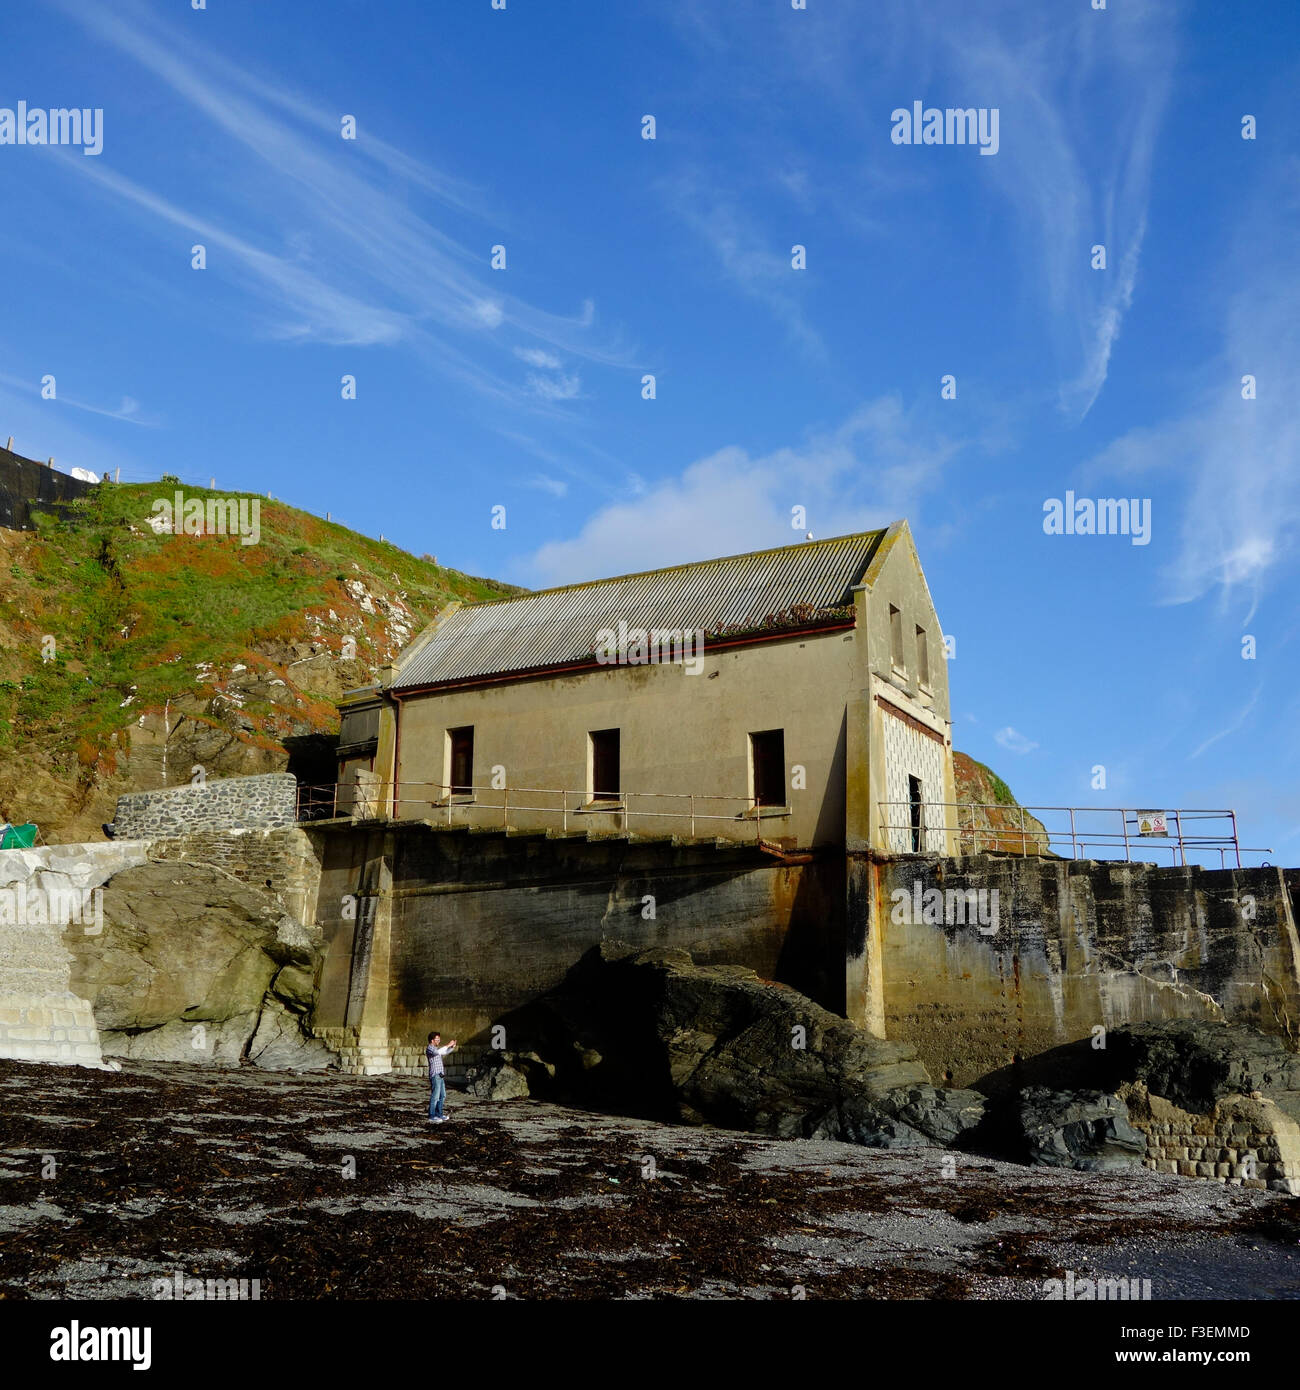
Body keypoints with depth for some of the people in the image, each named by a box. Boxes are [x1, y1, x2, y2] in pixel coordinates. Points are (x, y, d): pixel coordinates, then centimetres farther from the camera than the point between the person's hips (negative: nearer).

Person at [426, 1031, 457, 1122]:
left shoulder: (435, 1048, 18)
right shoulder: (429, 1048, -10)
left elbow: (444, 1052, 33)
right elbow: (438, 1052, -31)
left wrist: (452, 1047, 16)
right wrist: (448, 1045, -24)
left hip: (440, 1075, 10)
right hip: (435, 1075, -10)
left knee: (442, 1096, 15)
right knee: (435, 1096, -10)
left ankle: (439, 1114, 22)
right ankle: (432, 1117, -9)